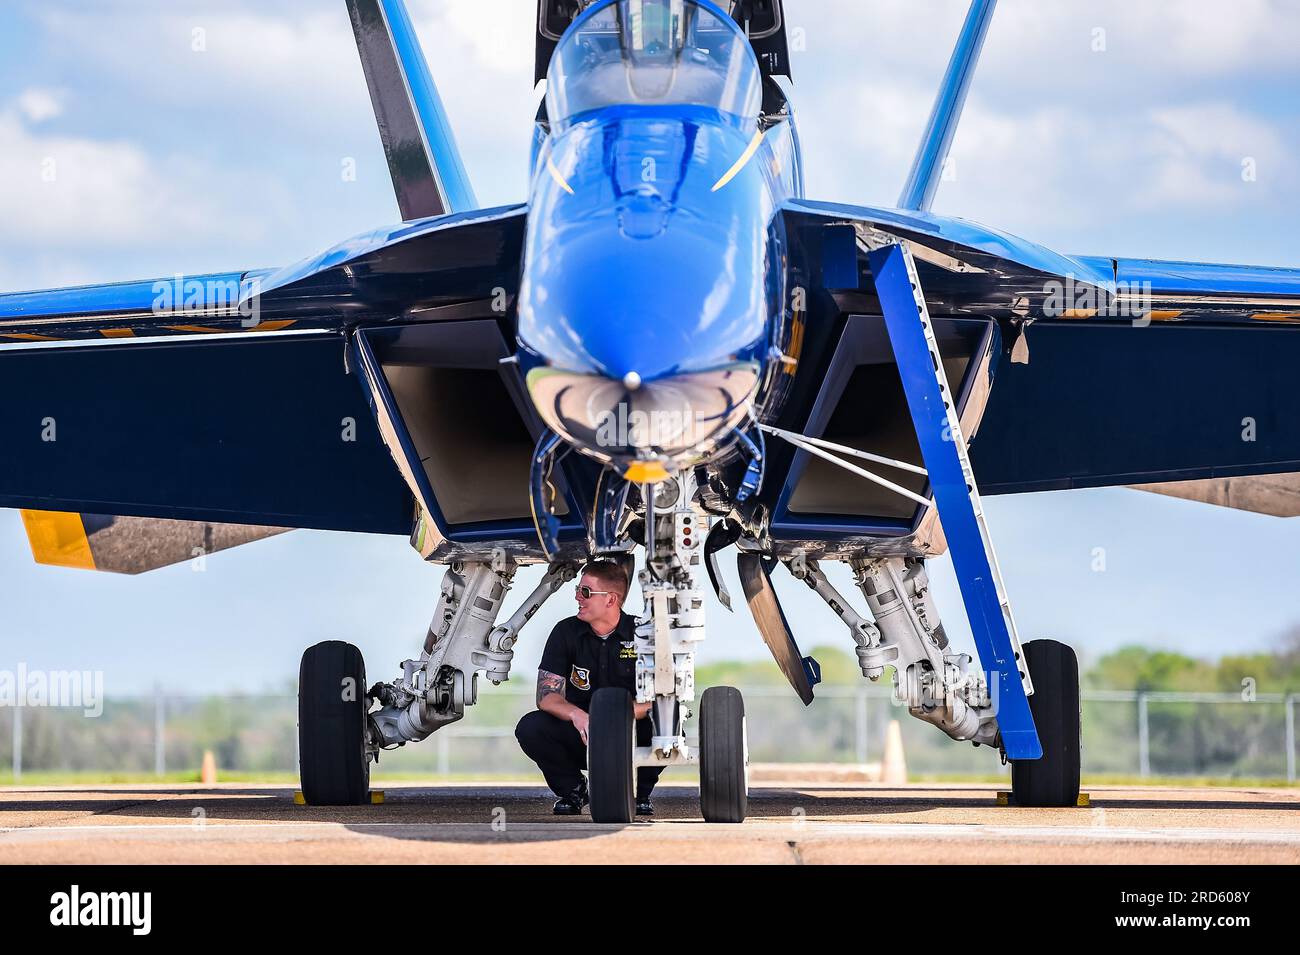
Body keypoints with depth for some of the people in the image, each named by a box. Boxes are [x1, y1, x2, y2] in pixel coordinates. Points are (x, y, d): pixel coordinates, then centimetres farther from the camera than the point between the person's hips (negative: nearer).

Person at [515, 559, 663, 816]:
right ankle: (572, 789, 2)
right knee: (529, 728, -25)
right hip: (580, 736, 1)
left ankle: (639, 792, 0)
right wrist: (576, 714, -31)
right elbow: (546, 695, -9)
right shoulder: (566, 632, -3)